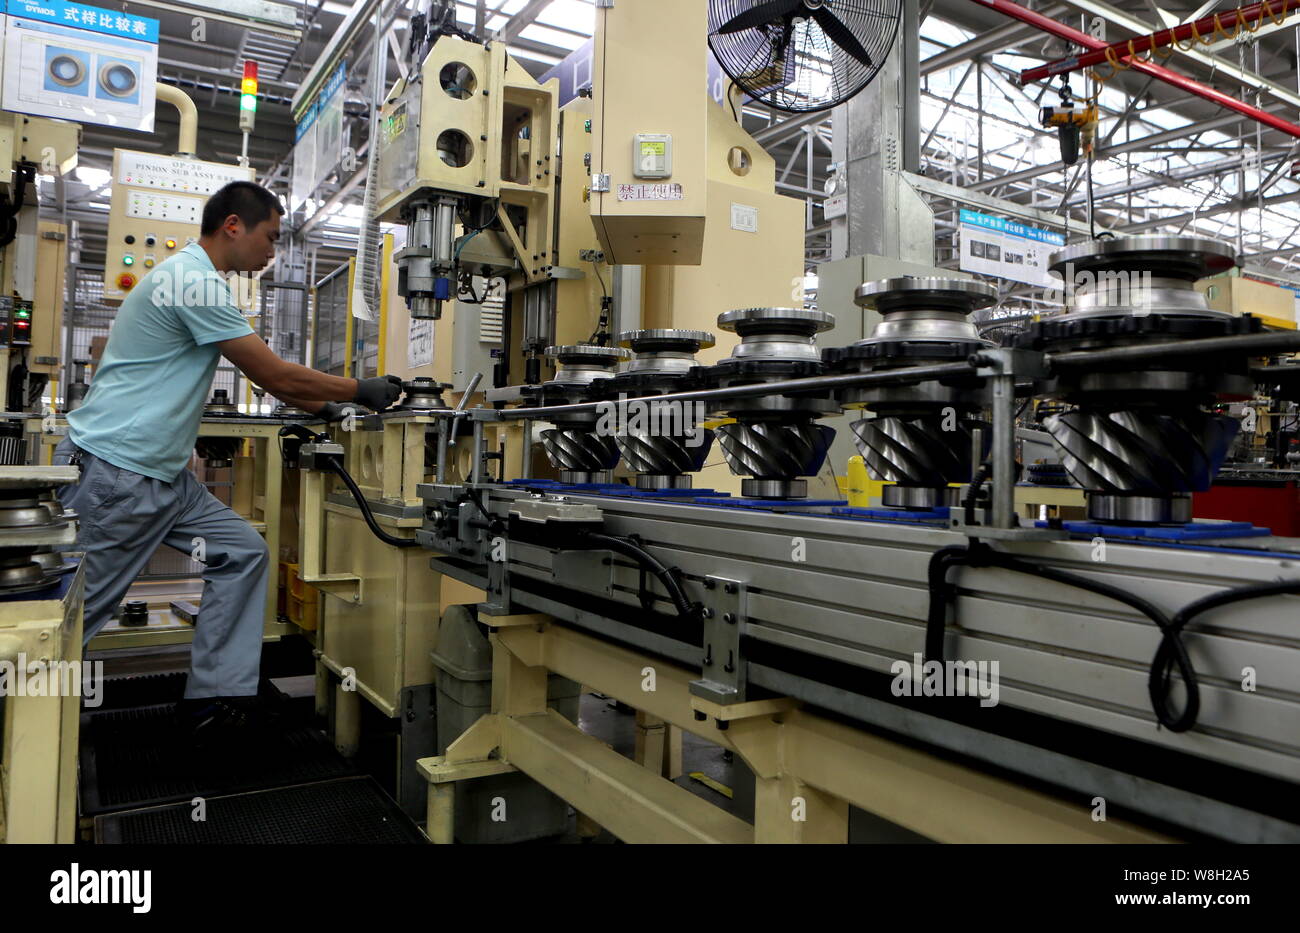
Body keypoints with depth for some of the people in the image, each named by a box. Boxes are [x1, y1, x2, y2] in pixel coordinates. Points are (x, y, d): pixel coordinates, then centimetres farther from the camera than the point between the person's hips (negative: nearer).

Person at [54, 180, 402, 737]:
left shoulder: (194, 277, 18)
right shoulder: (195, 280, -16)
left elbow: (264, 376, 23)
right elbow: (276, 377, -15)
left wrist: (327, 409, 20)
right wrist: (364, 392, -5)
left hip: (161, 474, 10)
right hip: (115, 469, -10)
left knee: (243, 554, 7)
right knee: (78, 607, -2)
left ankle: (217, 696, 9)